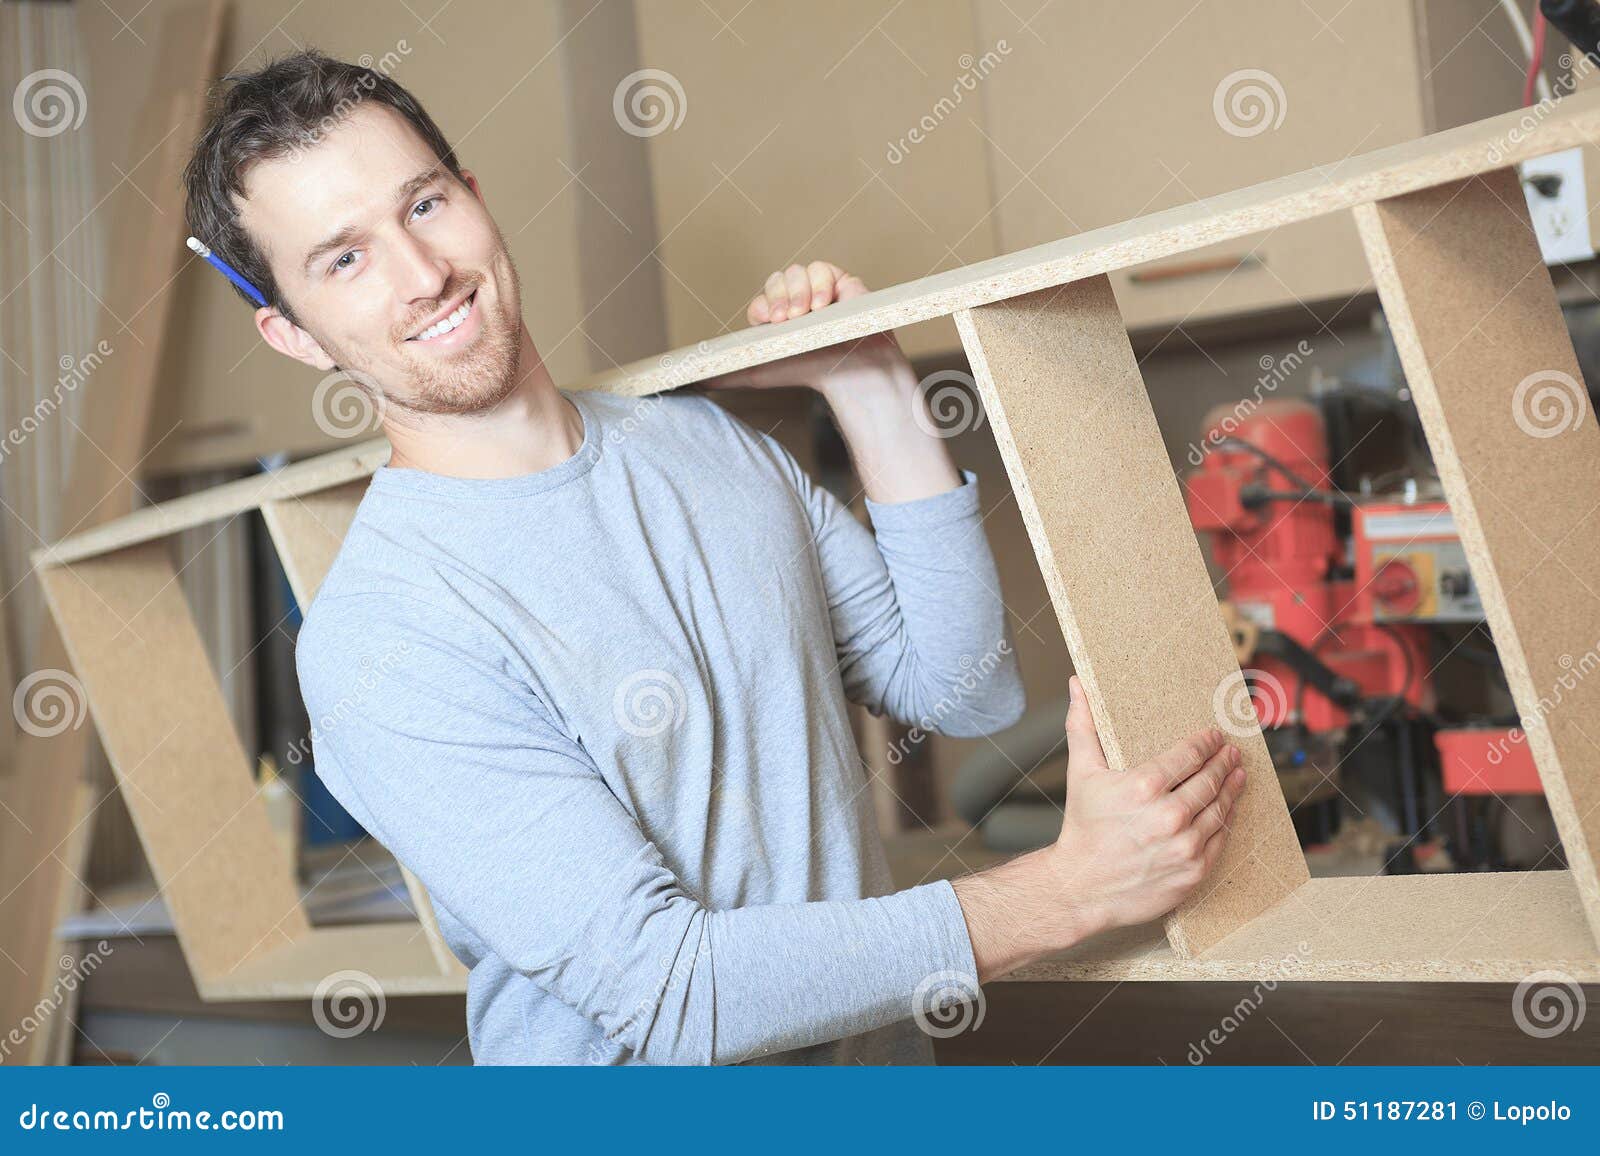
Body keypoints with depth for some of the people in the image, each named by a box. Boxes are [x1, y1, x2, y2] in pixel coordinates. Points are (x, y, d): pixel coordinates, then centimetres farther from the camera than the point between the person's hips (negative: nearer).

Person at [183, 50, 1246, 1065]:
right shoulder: (375, 641, -21)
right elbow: (661, 991, -25)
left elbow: (967, 689, 1)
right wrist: (1071, 888, -23)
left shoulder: (710, 443, -2)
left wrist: (873, 390, -7)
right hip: (652, 1115, -5)